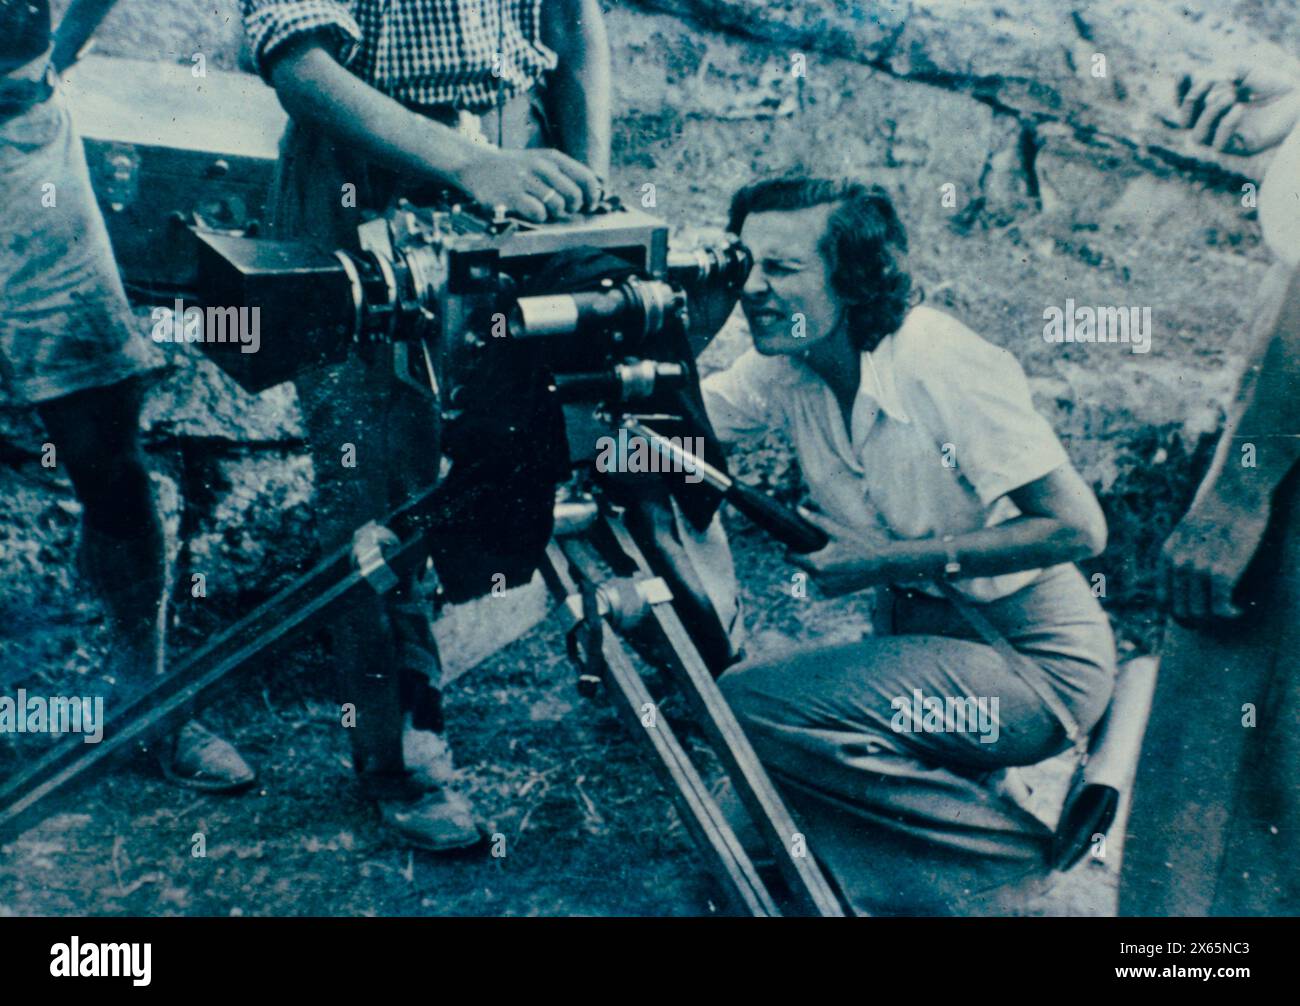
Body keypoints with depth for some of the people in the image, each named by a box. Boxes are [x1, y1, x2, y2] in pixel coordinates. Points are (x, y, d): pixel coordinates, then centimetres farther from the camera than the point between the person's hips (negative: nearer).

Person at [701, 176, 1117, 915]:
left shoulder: (946, 366, -23)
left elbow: (1078, 529, -23)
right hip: (924, 635, 8)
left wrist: (890, 560, -23)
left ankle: (1020, 858, -8)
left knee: (756, 704, -23)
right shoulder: (785, 369, -3)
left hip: (1034, 660, -7)